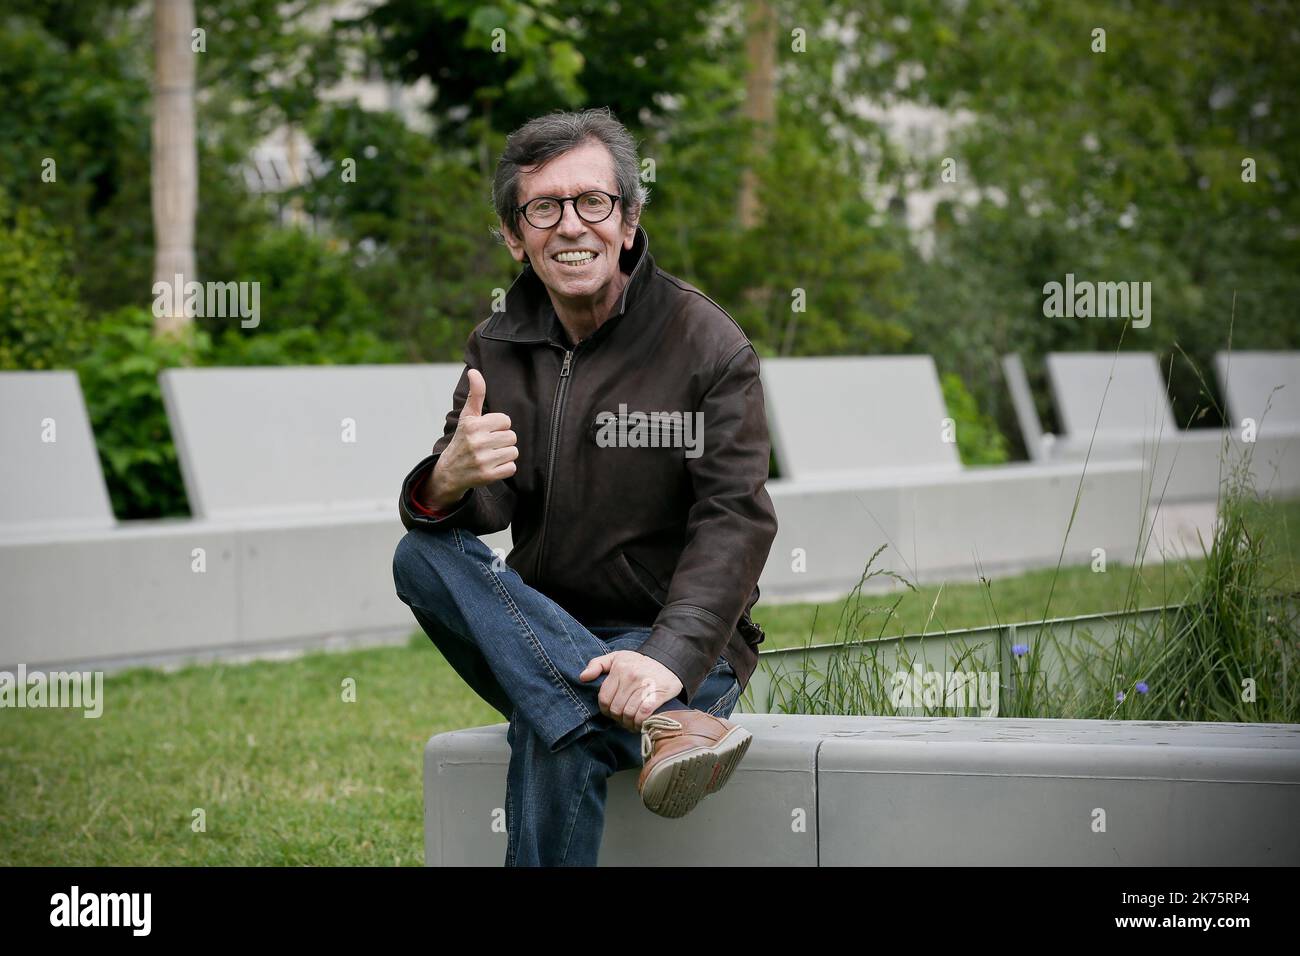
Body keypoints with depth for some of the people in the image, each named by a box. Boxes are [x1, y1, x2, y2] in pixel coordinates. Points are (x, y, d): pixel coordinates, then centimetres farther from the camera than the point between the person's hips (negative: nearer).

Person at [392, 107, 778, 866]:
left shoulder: (708, 344, -7)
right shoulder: (498, 348, 8)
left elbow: (735, 522, -15)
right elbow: (476, 512, -3)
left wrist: (669, 659, -33)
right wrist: (447, 484, -31)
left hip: (685, 649, -5)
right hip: (545, 635, 6)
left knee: (555, 740, -35)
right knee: (423, 555, -23)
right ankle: (652, 723, -37)